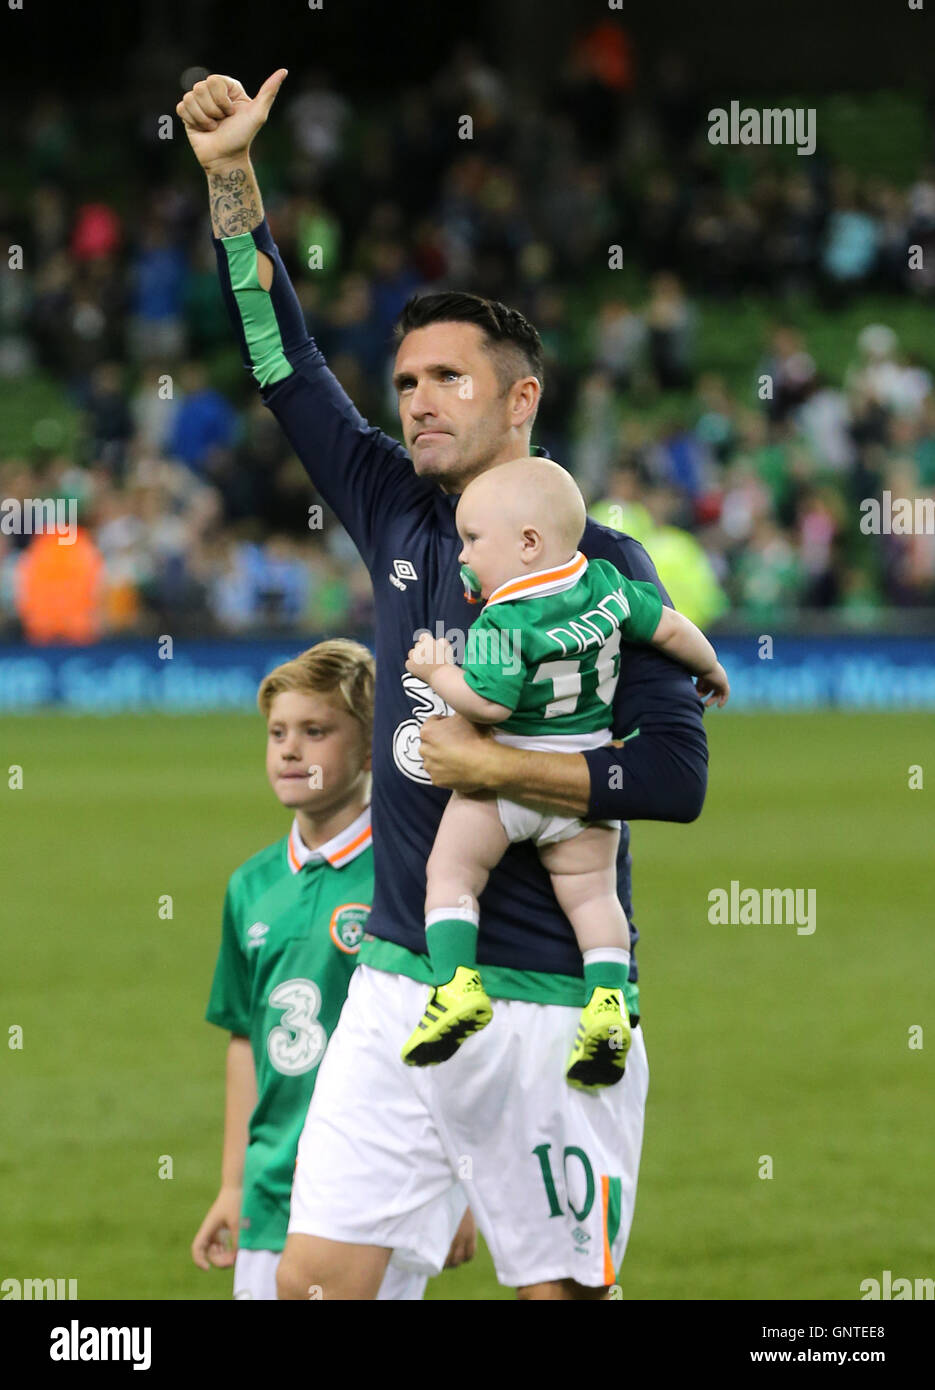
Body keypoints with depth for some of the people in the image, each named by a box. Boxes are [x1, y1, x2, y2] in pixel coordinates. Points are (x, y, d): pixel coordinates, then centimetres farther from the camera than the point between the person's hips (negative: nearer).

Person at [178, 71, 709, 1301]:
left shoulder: (598, 566, -6)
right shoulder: (398, 520, 9)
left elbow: (676, 776, -14)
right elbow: (284, 363, 12)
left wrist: (492, 767, -13)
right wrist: (232, 177, 7)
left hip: (550, 1006, -5)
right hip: (400, 985, 5)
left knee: (563, 1291, -1)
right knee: (314, 1278, -1)